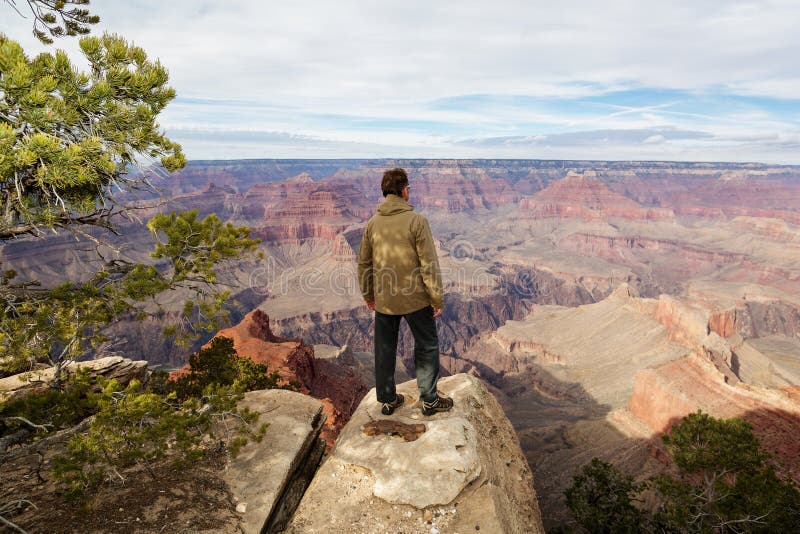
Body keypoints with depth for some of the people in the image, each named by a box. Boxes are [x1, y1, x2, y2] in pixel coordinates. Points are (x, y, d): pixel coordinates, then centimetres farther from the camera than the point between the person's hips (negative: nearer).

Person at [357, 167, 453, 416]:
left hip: (383, 300, 4)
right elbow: (429, 263, -14)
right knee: (426, 347, 13)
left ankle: (387, 399, 28)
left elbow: (364, 263, 8)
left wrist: (368, 295, 20)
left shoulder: (372, 223, 2)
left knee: (385, 350, 16)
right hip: (415, 298, -4)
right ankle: (429, 399, 20)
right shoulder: (416, 220, -13)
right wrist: (437, 298, -6)